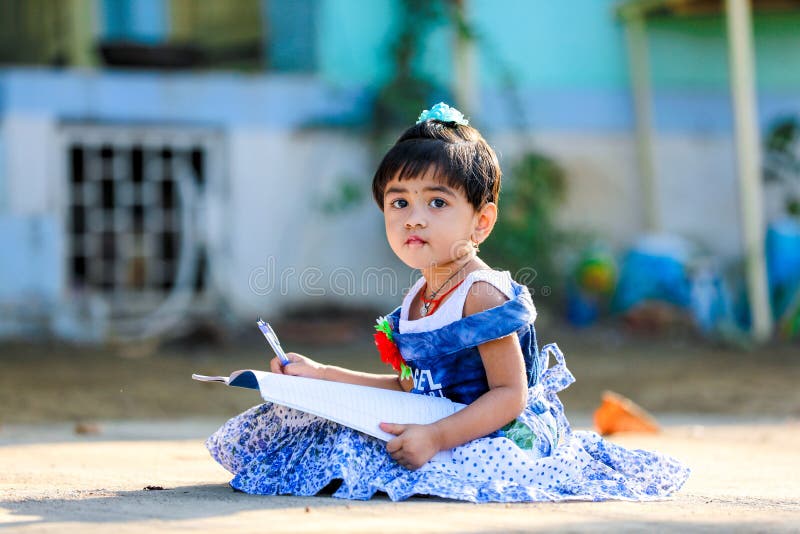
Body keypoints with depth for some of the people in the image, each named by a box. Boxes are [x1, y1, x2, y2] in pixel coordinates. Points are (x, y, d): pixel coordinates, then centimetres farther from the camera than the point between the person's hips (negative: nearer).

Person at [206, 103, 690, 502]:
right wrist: (323, 375, 20)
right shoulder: (415, 300, 11)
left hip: (501, 433, -8)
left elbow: (509, 395, -21)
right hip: (434, 428, 8)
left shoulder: (482, 294, -17)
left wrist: (436, 438, -31)